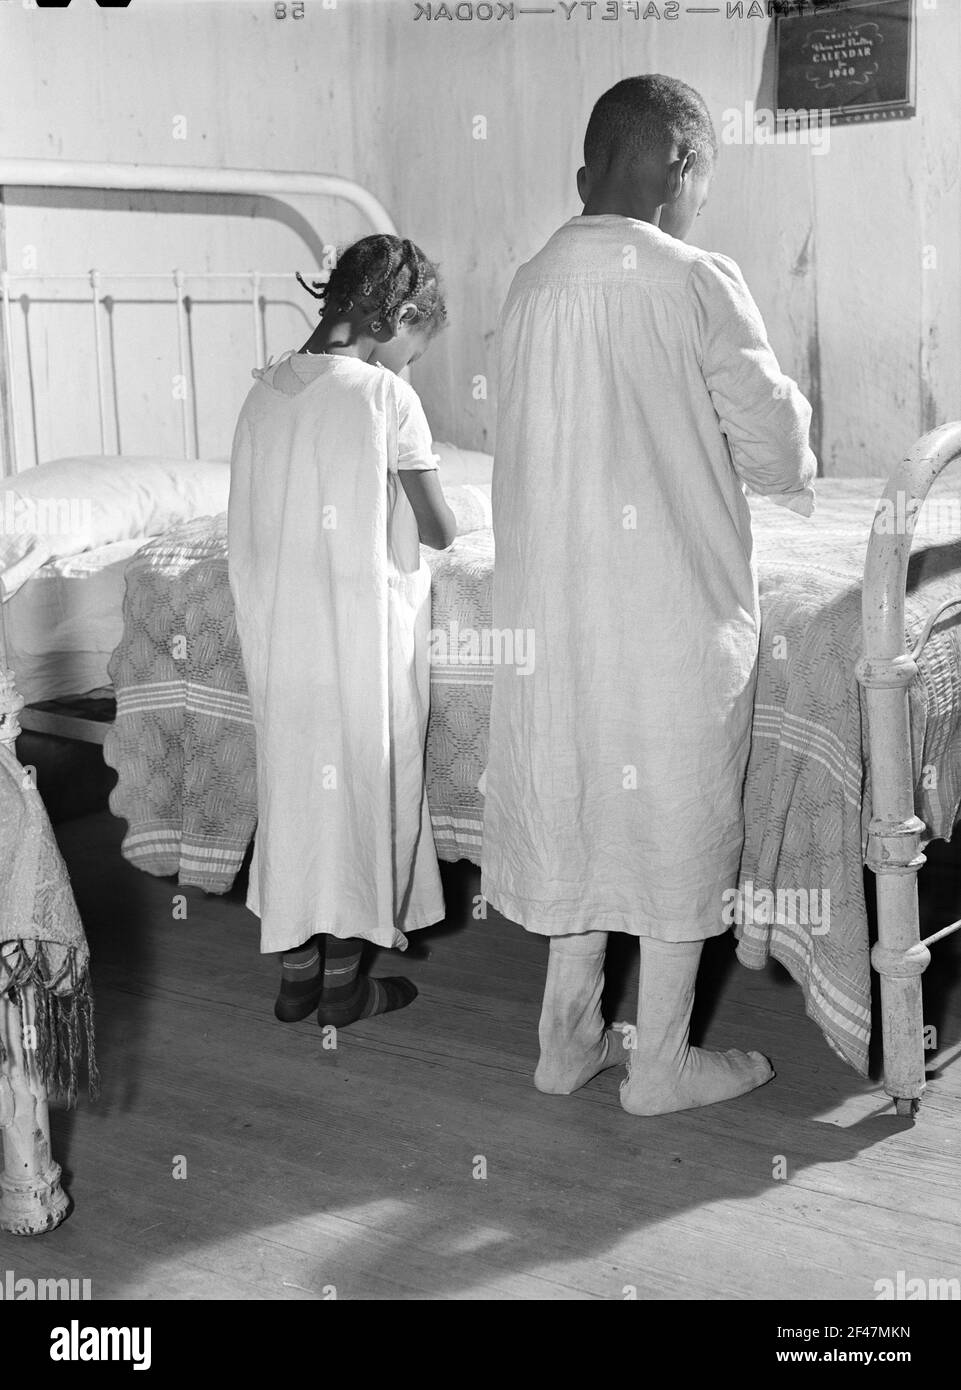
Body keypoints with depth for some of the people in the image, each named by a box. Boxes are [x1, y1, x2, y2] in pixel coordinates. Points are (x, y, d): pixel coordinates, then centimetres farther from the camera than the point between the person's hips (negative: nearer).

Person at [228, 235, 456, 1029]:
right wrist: (442, 523, 14)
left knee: (295, 779, 15)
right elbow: (437, 531, -8)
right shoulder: (387, 397, -13)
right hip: (360, 630, -6)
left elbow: (281, 513, 10)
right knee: (363, 785, 7)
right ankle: (343, 984, 18)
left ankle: (296, 971, 24)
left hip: (277, 627, 6)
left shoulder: (268, 390, 4)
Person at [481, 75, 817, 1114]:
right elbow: (774, 447, -8)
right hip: (674, 609, -5)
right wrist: (797, 478, 16)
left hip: (552, 607, 5)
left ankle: (568, 1037, 27)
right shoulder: (695, 285, -13)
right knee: (677, 824, 8)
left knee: (577, 807, 17)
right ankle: (661, 1065, 19)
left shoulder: (530, 286, 3)